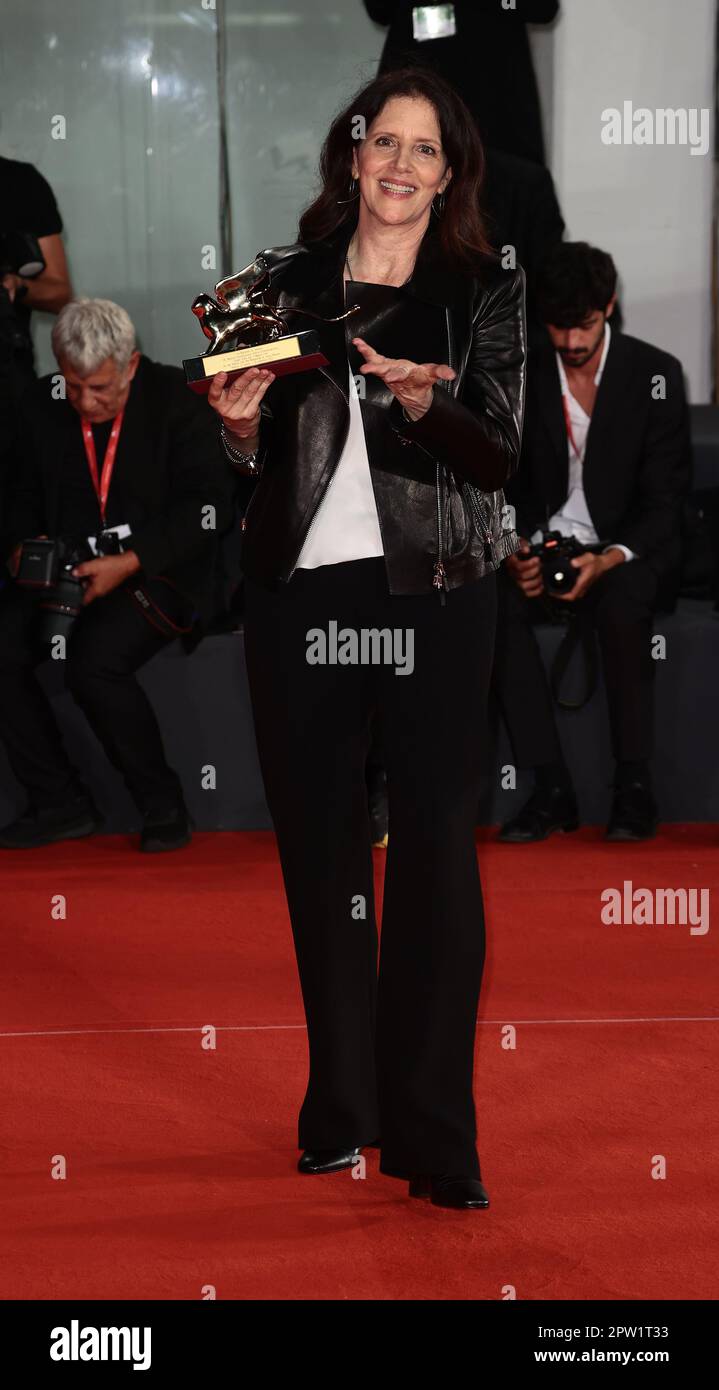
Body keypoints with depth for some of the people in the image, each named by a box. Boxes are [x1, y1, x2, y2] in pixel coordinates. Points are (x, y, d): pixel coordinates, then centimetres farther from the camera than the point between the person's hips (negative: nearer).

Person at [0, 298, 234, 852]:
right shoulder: (46, 405, 6)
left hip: (159, 572, -6)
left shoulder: (176, 400, -9)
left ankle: (164, 805, -10)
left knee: (94, 662, -32)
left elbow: (209, 504, -13)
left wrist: (128, 563, -21)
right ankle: (62, 804, -4)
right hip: (69, 570, 6)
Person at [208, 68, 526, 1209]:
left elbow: (499, 461, -2)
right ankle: (342, 1107, 16)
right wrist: (241, 422, -5)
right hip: (301, 590, 3)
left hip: (434, 592, -2)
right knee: (320, 848, 5)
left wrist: (425, 403, -20)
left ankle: (434, 1136, -4)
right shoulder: (287, 281, 11)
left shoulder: (487, 292, 5)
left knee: (436, 849, -7)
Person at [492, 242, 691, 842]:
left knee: (622, 605, -37)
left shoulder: (656, 375, -6)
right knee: (496, 606, -29)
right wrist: (517, 551, -16)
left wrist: (609, 560, -26)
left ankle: (635, 786, -23)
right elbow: (514, 488, 6)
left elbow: (664, 499, -8)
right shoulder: (525, 378, 3)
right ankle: (551, 789, -25)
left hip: (630, 549, -3)